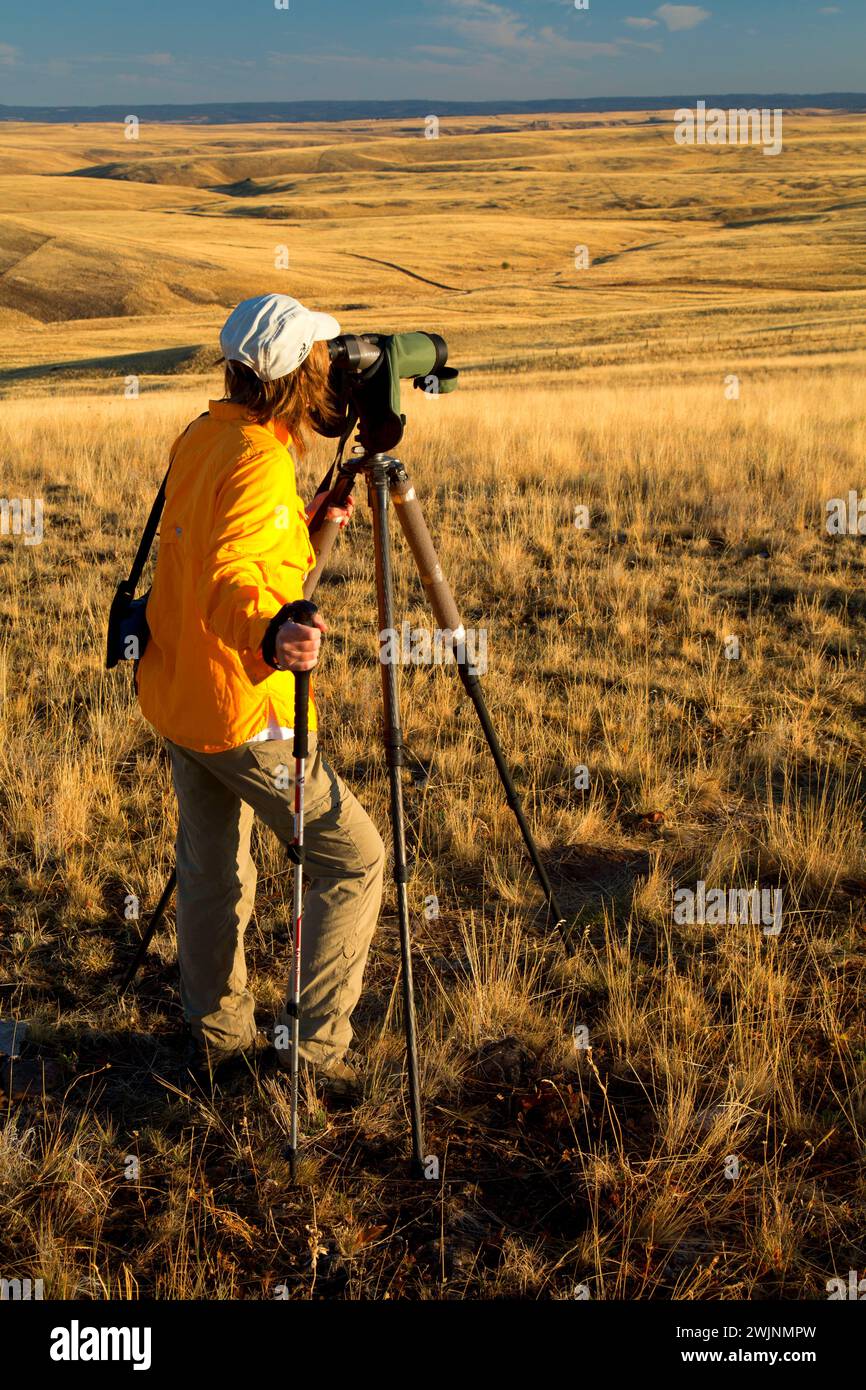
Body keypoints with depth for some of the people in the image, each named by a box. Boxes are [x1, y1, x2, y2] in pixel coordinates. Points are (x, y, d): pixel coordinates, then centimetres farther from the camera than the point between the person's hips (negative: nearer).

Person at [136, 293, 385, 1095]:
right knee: (354, 857, 2)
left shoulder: (201, 438, 9)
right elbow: (225, 578, -35)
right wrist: (270, 634, -52)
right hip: (242, 711, -9)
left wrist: (312, 528, 19)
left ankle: (217, 1030, 33)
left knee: (211, 870, 19)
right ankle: (315, 1038, 6)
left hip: (177, 698, 9)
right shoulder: (259, 462, -20)